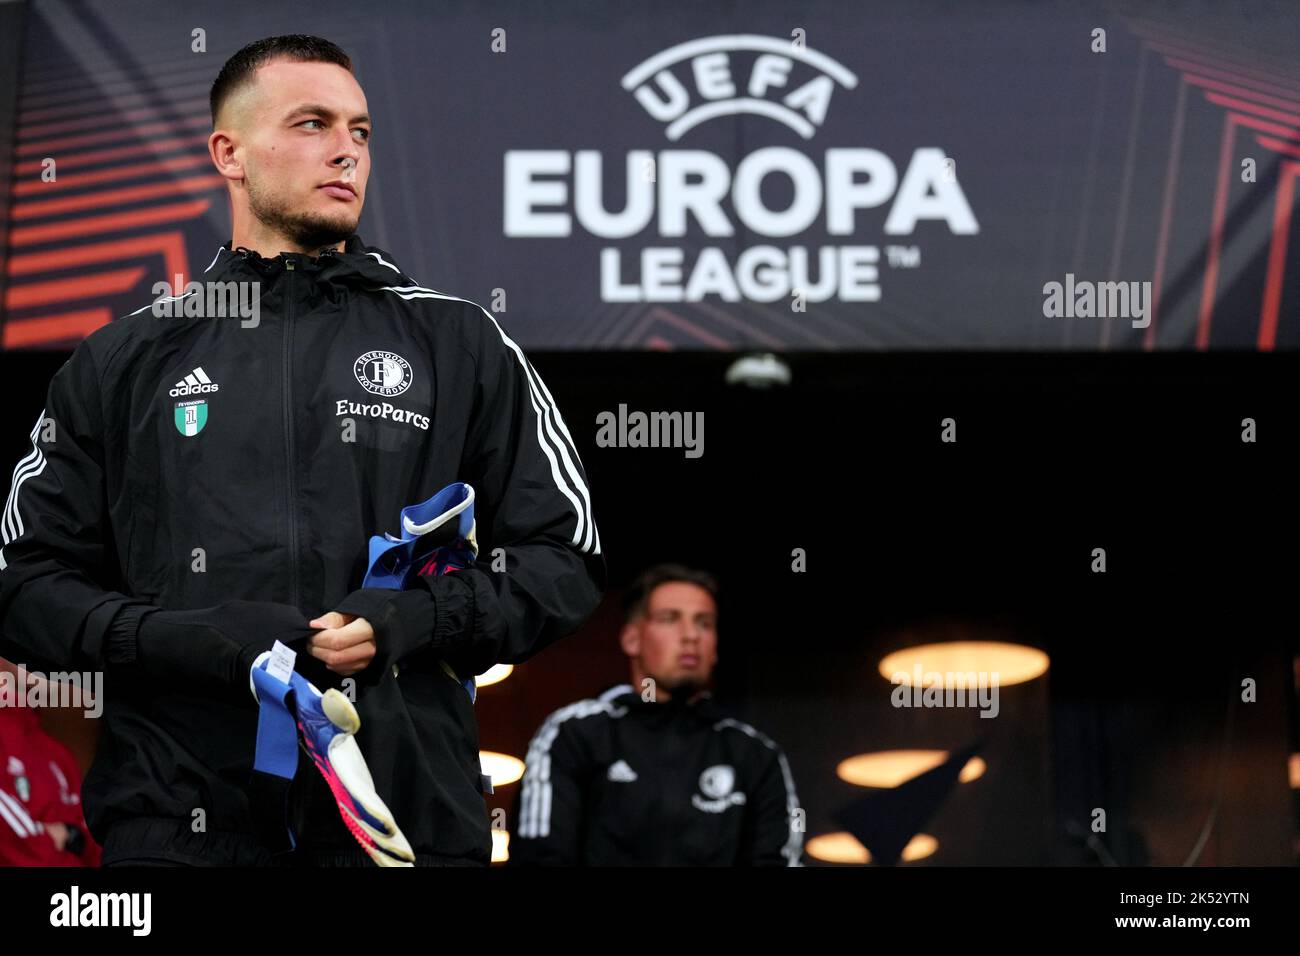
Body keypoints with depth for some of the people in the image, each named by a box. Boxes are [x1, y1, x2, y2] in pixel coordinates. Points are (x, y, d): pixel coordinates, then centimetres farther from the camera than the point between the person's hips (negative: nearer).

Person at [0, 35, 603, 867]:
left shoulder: (462, 344, 9)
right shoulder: (123, 362, 10)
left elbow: (566, 561, 8)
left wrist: (422, 616, -11)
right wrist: (183, 638, -10)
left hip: (415, 808, 0)